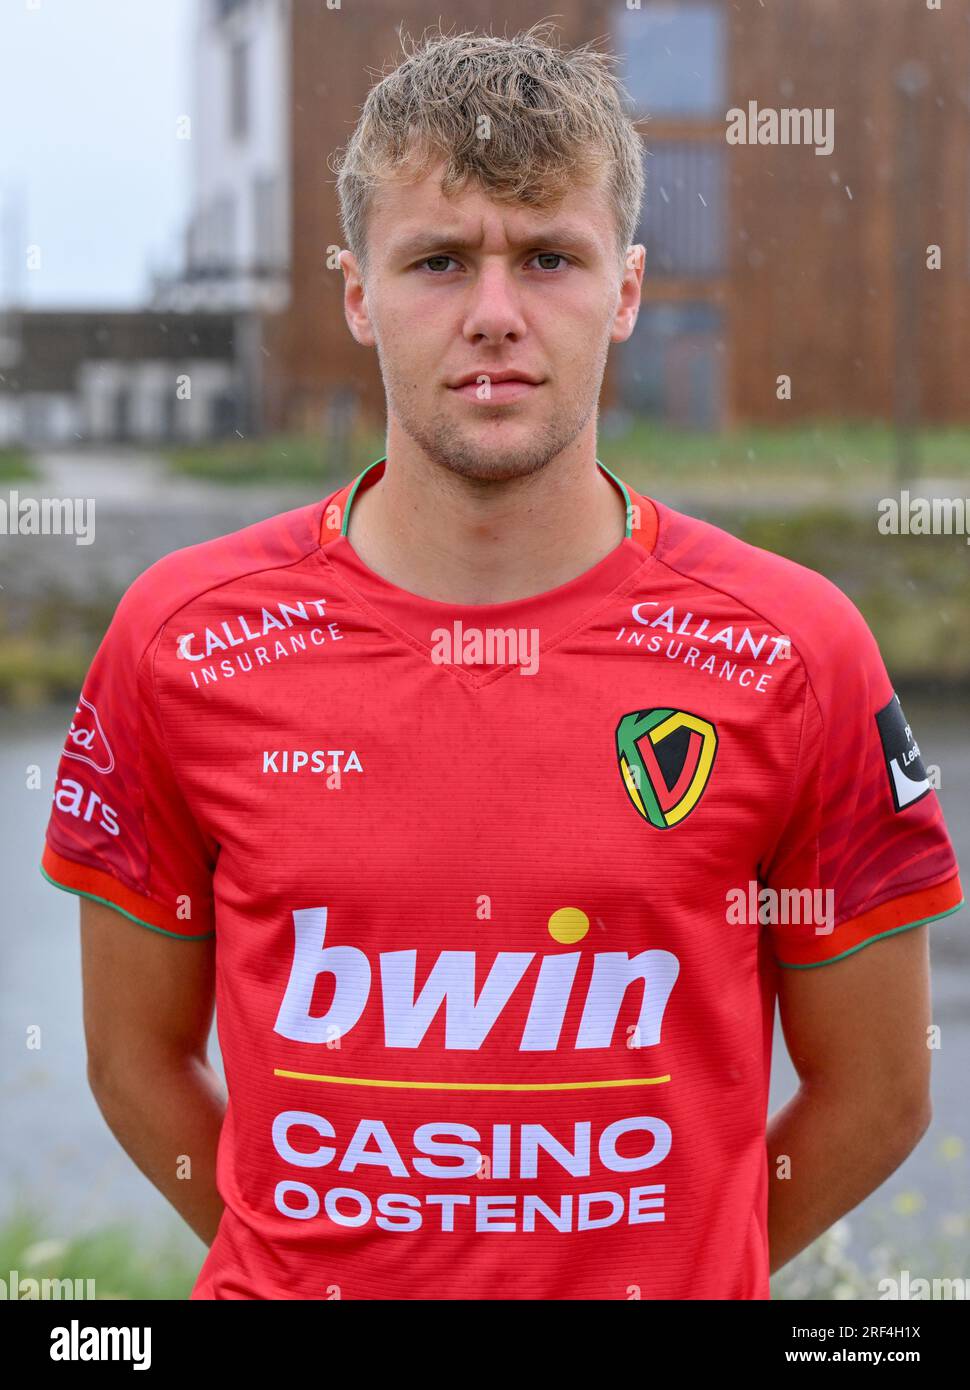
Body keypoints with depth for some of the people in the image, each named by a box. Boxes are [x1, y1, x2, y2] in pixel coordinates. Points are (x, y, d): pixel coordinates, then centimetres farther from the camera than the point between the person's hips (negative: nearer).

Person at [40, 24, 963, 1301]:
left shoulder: (794, 654, -8)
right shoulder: (181, 642, -6)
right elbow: (137, 1061, 3)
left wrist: (668, 1268, 1)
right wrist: (314, 1256, 3)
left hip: (669, 1287, 0)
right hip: (291, 1282, 1)